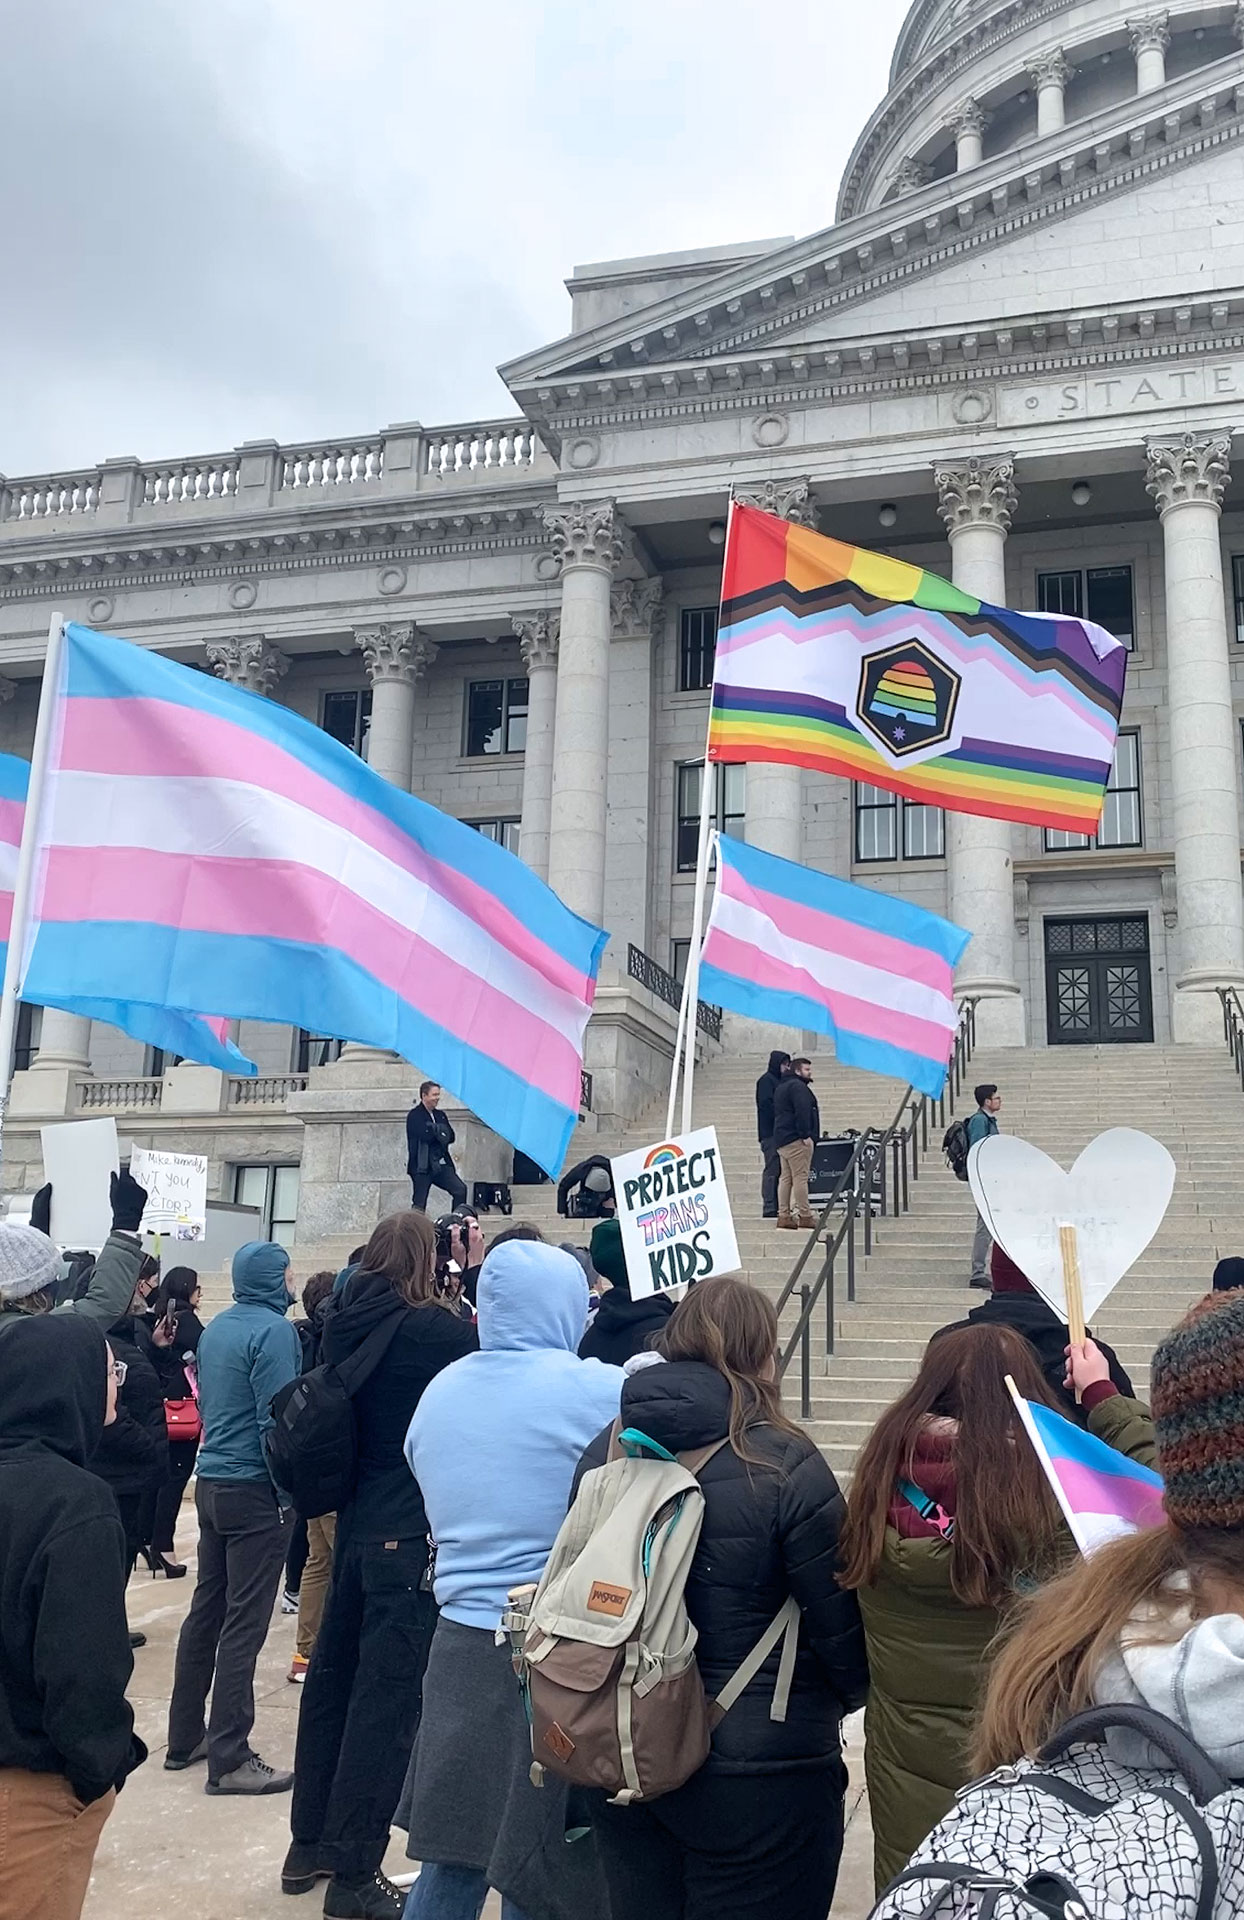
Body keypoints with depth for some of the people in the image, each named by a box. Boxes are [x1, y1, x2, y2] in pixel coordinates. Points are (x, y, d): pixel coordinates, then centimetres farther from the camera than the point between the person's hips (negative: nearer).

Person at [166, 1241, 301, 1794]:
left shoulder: (215, 1328, 10)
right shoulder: (273, 1330, -16)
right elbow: (277, 1417, -19)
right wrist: (288, 1493, -12)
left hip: (210, 1482, 9)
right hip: (255, 1491, -8)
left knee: (206, 1610, 15)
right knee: (244, 1624, -3)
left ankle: (185, 1737, 24)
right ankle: (229, 1759, 1)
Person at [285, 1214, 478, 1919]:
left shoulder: (346, 1326, 2)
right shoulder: (435, 1329, -16)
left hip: (356, 1525, 7)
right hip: (413, 1534, -7)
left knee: (334, 1676, 17)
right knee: (387, 1697, 1)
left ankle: (309, 1845, 31)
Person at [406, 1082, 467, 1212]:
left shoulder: (441, 1115, 16)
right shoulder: (414, 1115, -6)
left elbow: (451, 1136, 5)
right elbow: (424, 1135, -20)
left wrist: (434, 1129, -10)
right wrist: (440, 1132, -5)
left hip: (440, 1165, 6)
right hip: (422, 1166, -6)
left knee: (460, 1189, -8)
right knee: (419, 1203, -1)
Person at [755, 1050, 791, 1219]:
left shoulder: (779, 1081, 24)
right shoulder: (766, 1080, -4)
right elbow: (766, 1104, -15)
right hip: (771, 1133, -9)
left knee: (777, 1171, 7)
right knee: (772, 1170, -10)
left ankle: (775, 1208, 8)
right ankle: (769, 1209, -10)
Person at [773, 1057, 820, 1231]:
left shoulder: (781, 1087, 23)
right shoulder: (798, 1086, -9)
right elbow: (802, 1111, -20)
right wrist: (806, 1134, -21)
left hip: (781, 1139, 10)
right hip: (796, 1139, -10)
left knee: (785, 1178, 8)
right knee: (800, 1177, -9)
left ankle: (783, 1215, 7)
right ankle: (804, 1216, -9)